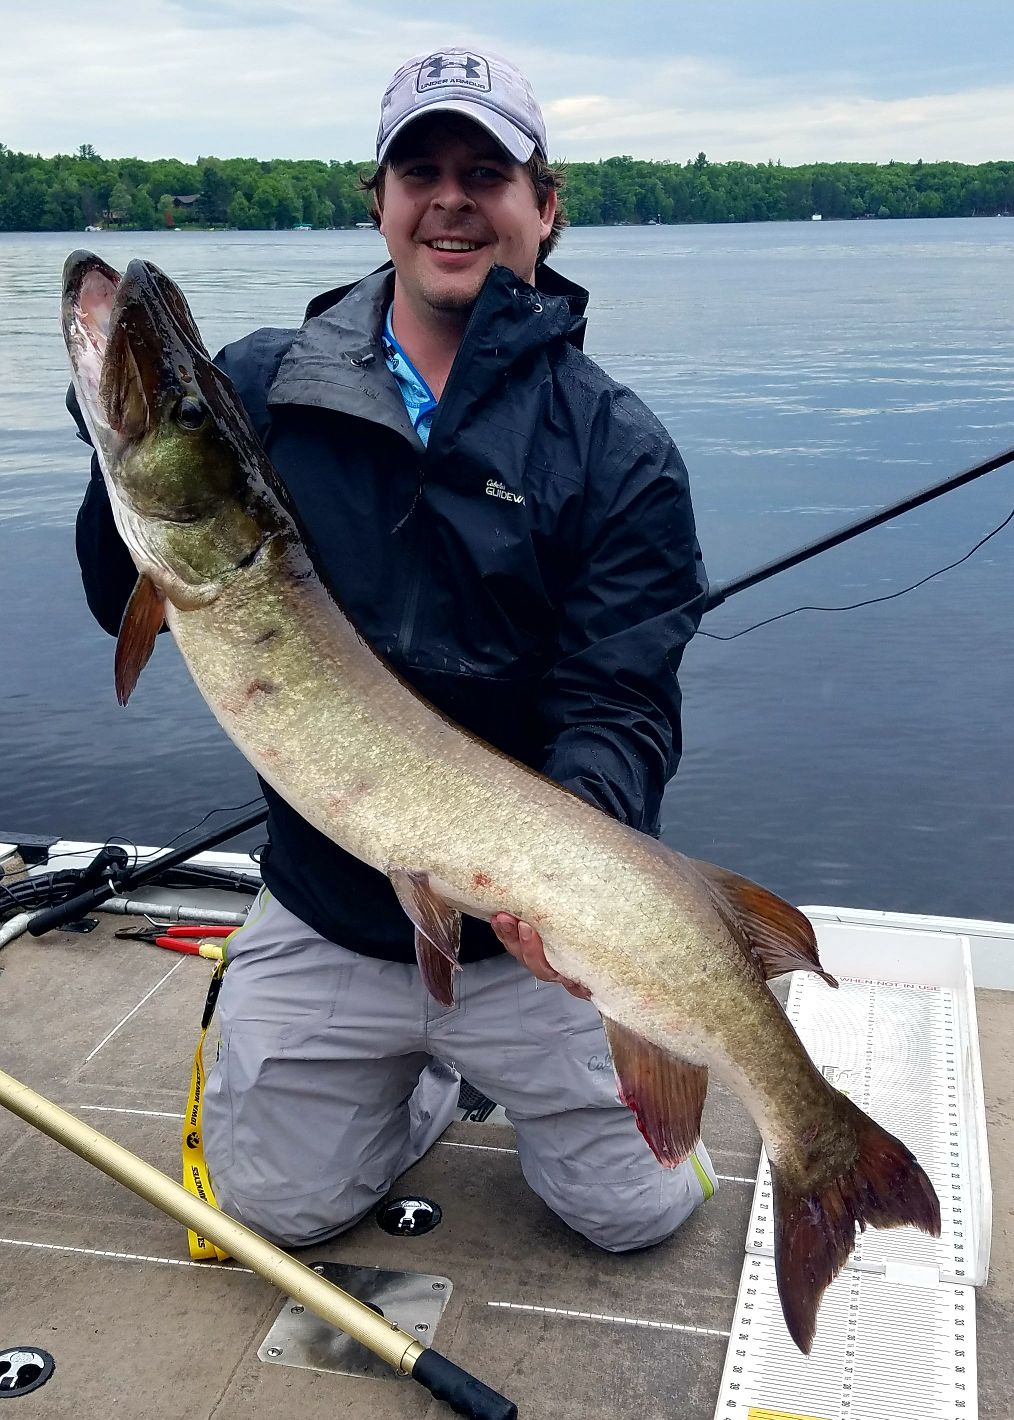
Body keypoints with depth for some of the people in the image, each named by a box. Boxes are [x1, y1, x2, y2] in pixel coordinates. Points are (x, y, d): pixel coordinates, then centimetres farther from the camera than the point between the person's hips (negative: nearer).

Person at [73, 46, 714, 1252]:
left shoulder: (615, 448, -9)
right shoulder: (261, 388, -2)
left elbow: (621, 709, -15)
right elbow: (130, 606, -1)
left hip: (532, 928, -1)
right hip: (323, 917, 2)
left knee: (639, 1210, 4)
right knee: (277, 1208, 7)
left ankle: (503, 1061, 33)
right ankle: (423, 1077, 35)